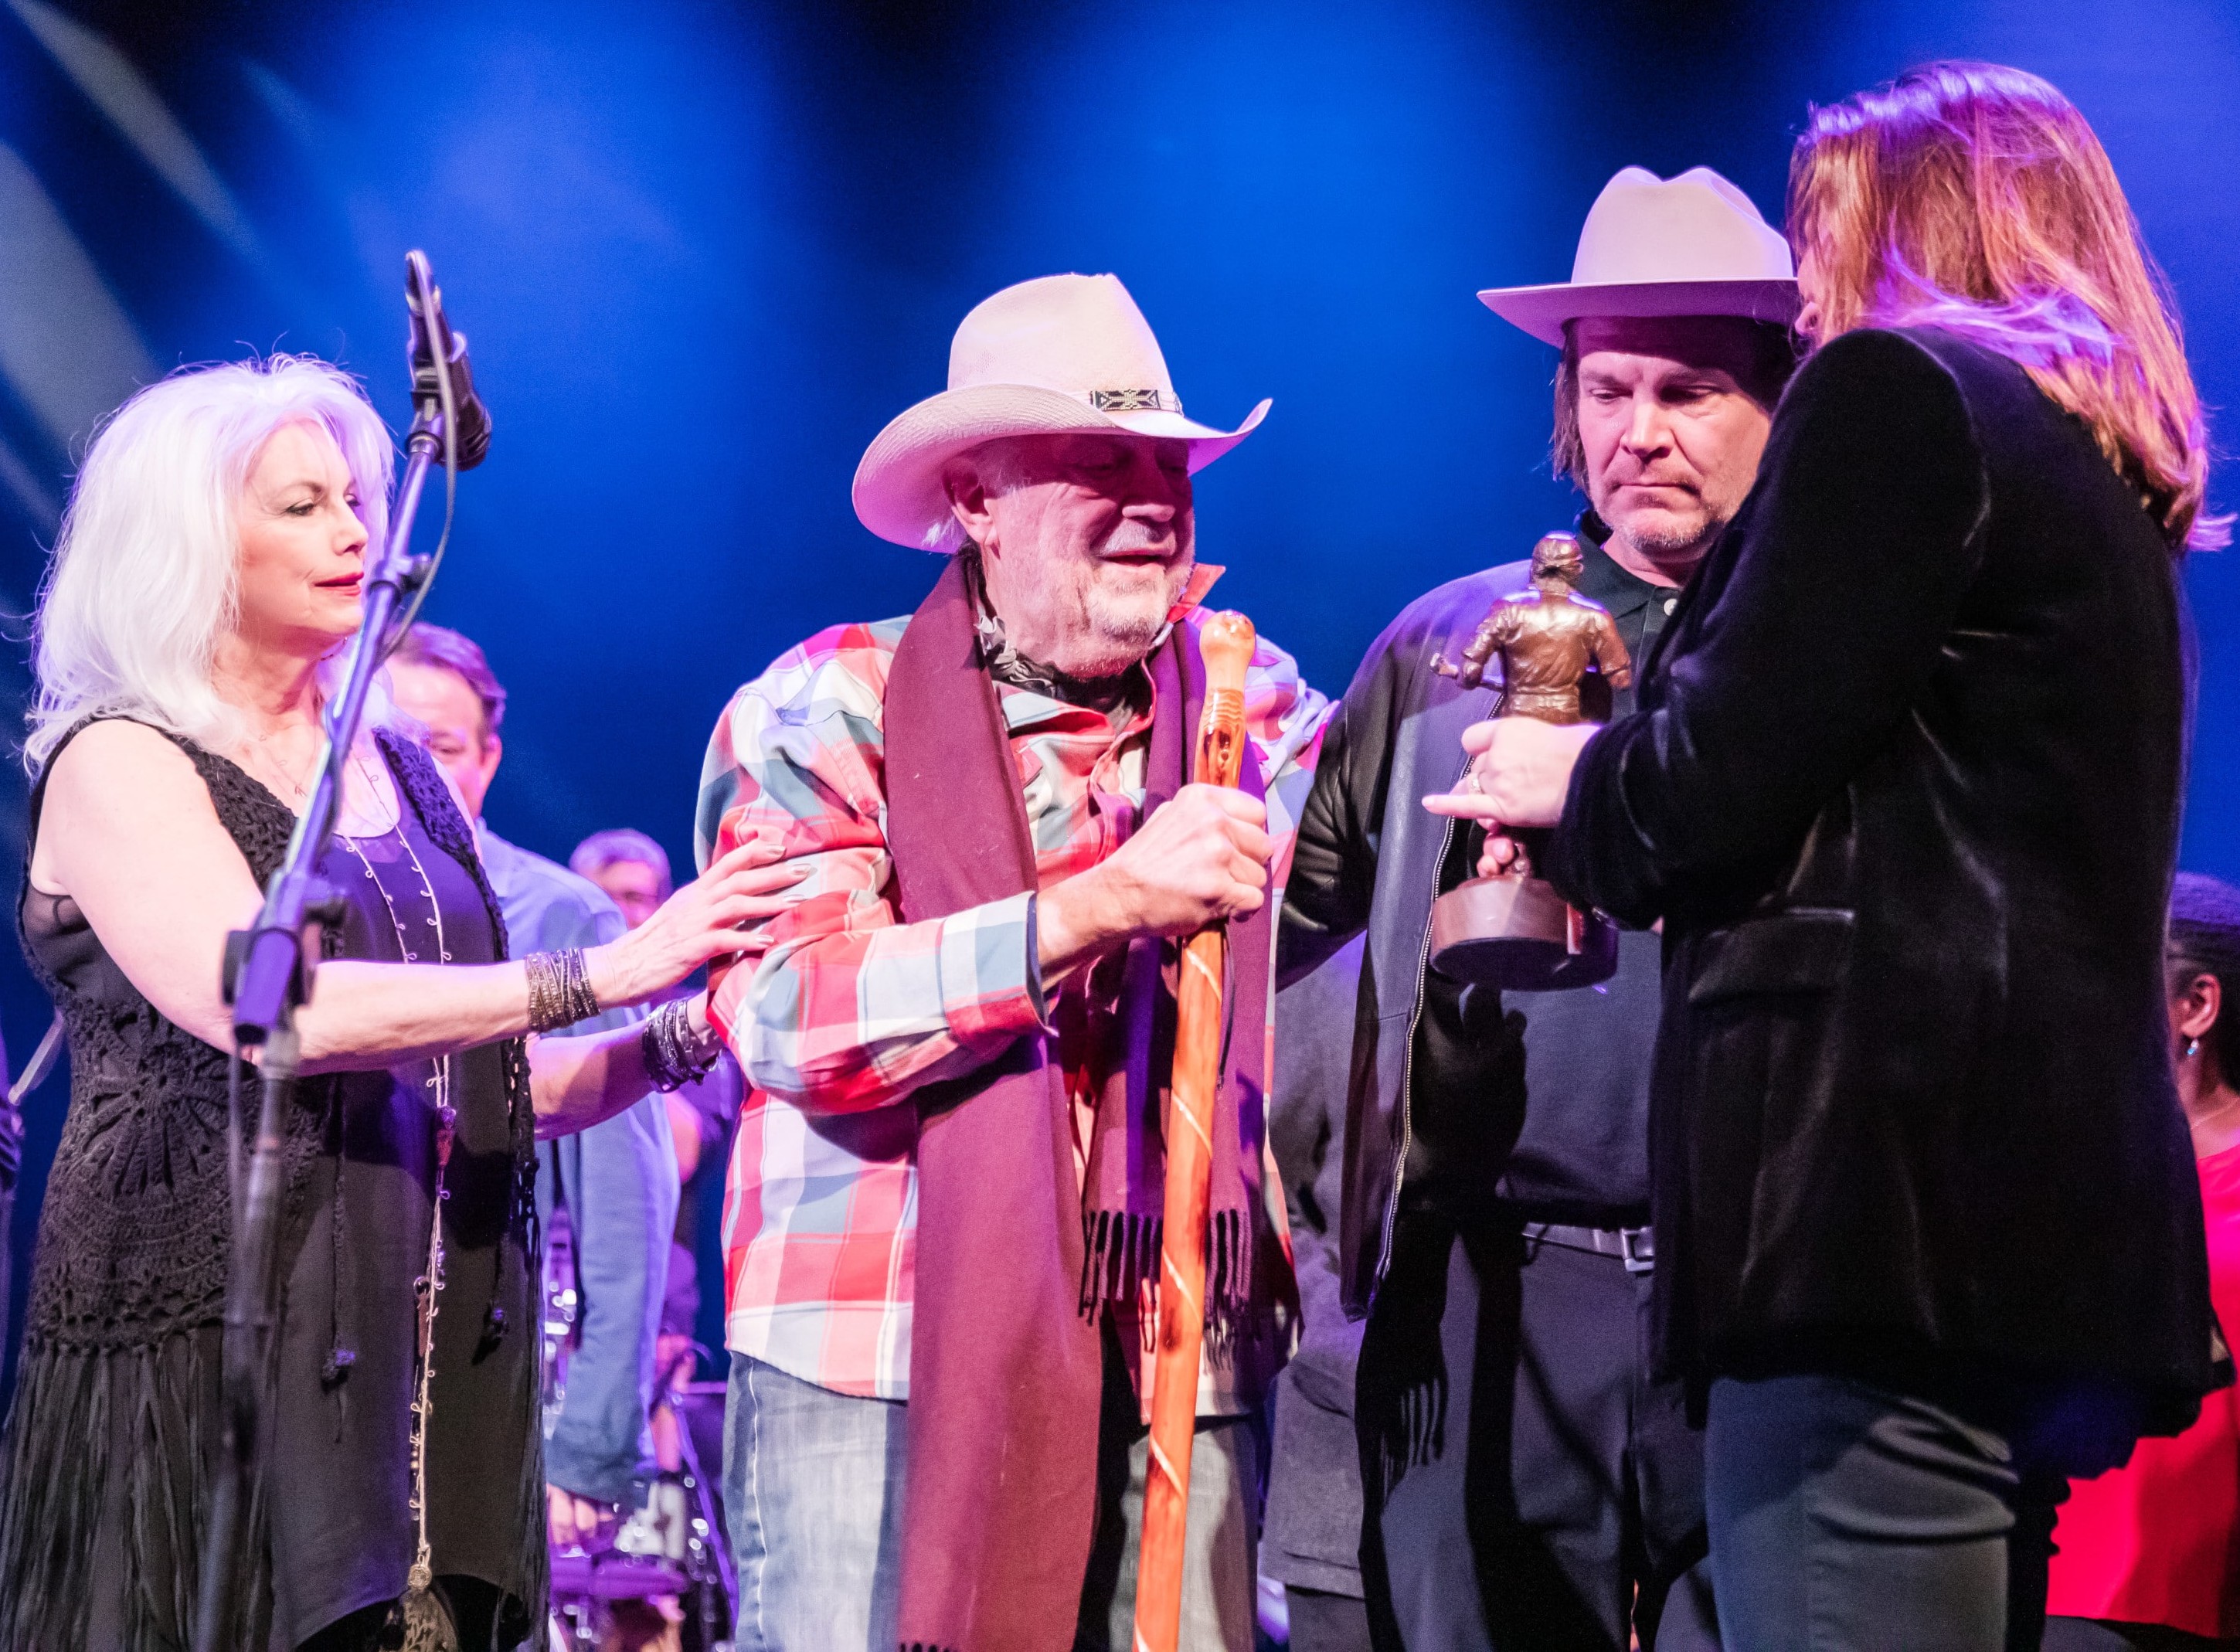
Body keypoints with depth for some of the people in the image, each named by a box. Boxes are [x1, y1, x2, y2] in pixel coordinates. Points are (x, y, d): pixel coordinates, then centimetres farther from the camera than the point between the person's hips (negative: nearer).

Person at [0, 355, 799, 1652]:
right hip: (205, 1339, -6)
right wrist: (593, 976, -20)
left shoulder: (399, 775, 17)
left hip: (431, 1354, 6)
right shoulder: (117, 763, -3)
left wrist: (676, 1038, 2)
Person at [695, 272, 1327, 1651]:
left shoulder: (1264, 716, 11)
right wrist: (1104, 902, -21)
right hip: (877, 1373, -2)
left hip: (1174, 1380, 2)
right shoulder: (825, 712, 1)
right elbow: (787, 1013, -13)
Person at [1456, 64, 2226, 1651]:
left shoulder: (1893, 391, -2)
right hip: (2059, 1208, 10)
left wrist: (1568, 783, 11)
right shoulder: (2108, 479, 24)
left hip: (1893, 1191, -10)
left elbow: (1723, 782, -10)